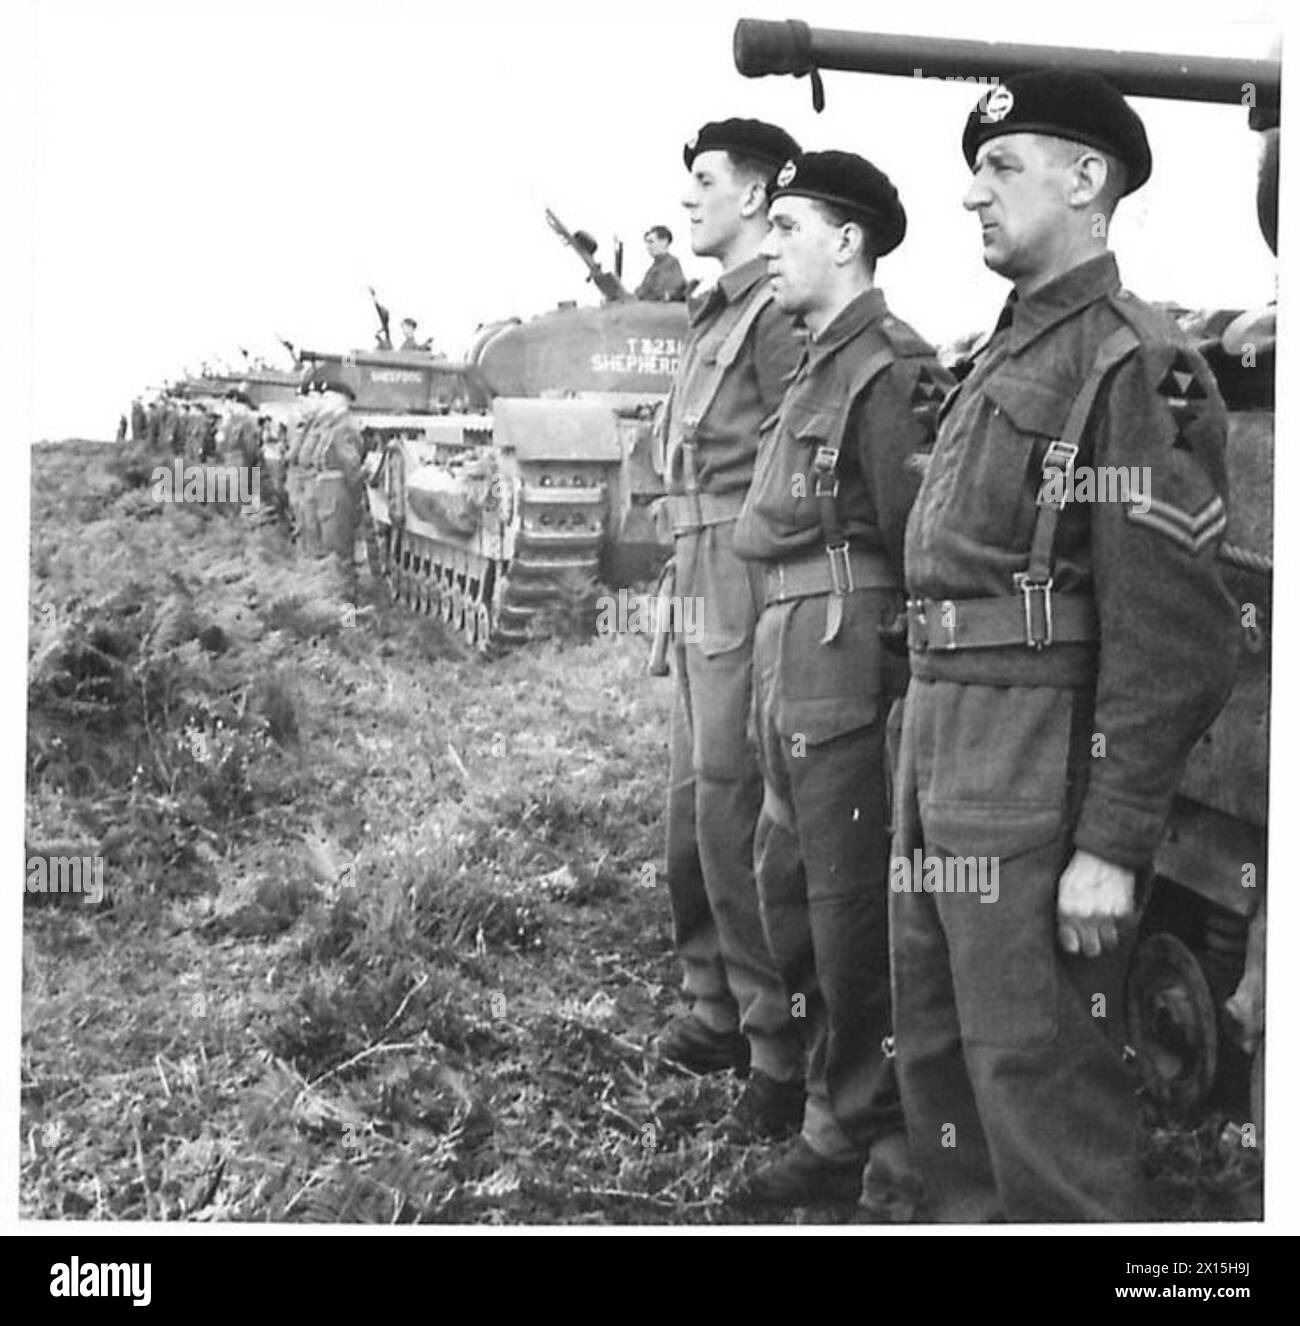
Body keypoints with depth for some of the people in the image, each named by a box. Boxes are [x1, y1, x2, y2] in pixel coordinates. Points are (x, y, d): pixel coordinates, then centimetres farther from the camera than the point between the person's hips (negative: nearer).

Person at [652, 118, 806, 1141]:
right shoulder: (718, 314, 18)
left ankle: (783, 1057, 0)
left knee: (735, 820, -8)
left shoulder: (778, 311, -12)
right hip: (701, 596, 10)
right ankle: (719, 1010, 30)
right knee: (696, 815, 16)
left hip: (748, 592, -10)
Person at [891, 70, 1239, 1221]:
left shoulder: (1135, 366, -12)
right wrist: (919, 743, 16)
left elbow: (1173, 630, -18)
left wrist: (1113, 845, -20)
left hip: (1040, 769, -9)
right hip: (941, 753, 9)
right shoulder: (1007, 357, 16)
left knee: (1040, 1081, -3)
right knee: (937, 1055, 16)